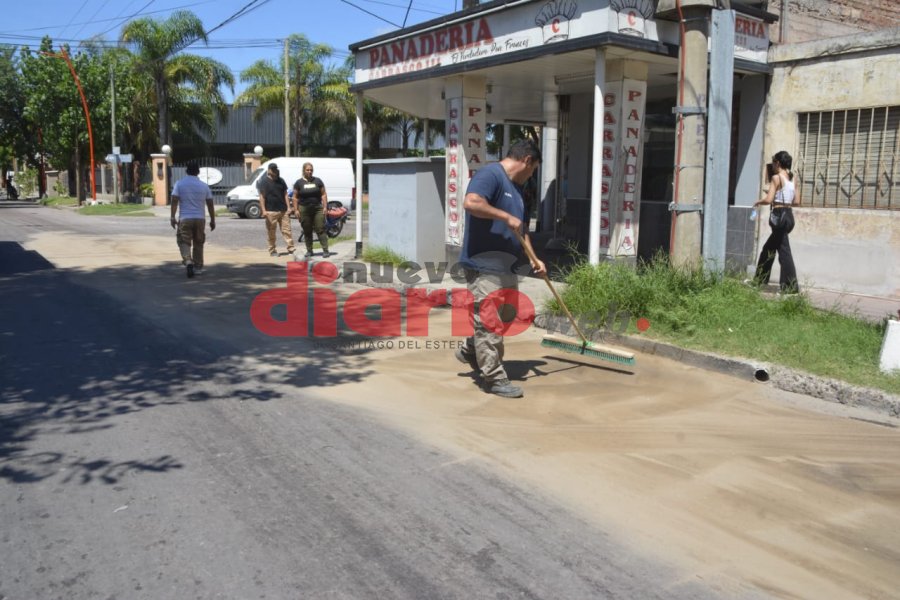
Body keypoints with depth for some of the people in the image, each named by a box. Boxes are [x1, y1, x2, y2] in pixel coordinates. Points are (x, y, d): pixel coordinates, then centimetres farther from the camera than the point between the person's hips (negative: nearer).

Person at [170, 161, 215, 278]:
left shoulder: (179, 183, -1)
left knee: (184, 242, 3)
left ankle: (188, 261, -21)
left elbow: (174, 201, -9)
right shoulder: (204, 186, 4)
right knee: (198, 243, 14)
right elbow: (210, 204, 6)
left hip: (185, 219, -2)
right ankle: (198, 267, 19)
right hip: (200, 219, 2)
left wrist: (173, 217, -7)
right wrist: (212, 220, 13)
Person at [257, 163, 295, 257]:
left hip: (283, 210, 4)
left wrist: (288, 207, 6)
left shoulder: (281, 180, 14)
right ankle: (272, 251, 10)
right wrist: (263, 210, -13)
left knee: (287, 230, 0)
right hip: (271, 211, -4)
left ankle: (291, 249, 0)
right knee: (271, 233, 2)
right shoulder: (263, 182, -1)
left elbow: (285, 194, 15)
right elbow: (262, 196, -5)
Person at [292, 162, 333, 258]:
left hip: (318, 208, 0)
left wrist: (325, 207, -1)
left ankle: (325, 250, -7)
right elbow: (295, 197, 6)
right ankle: (309, 250, 15)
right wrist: (296, 210, -2)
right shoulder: (299, 183, 5)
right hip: (304, 210, 0)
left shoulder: (317, 181, 7)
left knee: (321, 229, -6)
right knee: (307, 231, 6)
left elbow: (323, 194, 7)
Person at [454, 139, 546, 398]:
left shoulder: (515, 185, 19)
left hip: (506, 266, 10)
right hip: (484, 265, -10)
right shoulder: (490, 174, -12)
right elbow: (470, 202, -31)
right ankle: (495, 379, 2)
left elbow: (519, 228, 25)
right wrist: (506, 216, -25)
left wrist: (533, 258, 17)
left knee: (506, 315, 19)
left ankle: (469, 351, 36)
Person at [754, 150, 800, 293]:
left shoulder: (776, 177, -10)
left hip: (779, 216, -8)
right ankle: (760, 279, 20)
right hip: (789, 215, 8)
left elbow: (768, 199, -18)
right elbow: (796, 201, 14)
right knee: (768, 248, 15)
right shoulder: (791, 178, 12)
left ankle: (791, 286, -2)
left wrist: (758, 202, 1)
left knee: (784, 250, -4)